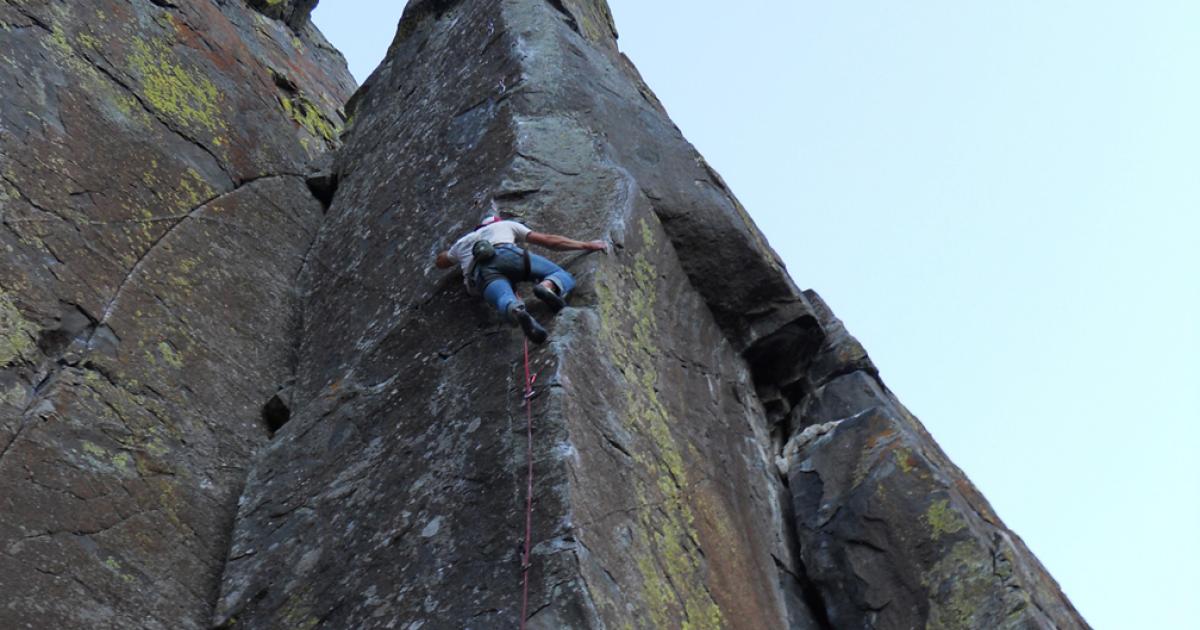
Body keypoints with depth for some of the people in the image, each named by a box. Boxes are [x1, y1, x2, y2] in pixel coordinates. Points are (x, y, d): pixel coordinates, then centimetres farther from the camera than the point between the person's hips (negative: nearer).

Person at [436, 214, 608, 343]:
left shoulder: (462, 242, 44)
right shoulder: (506, 225, 38)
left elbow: (440, 262, 60)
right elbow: (547, 240, 31)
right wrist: (585, 245, 35)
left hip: (481, 272, 1)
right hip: (506, 254, -1)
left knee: (506, 301, -29)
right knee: (564, 276, 5)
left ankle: (517, 311, -68)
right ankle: (547, 286, -32)